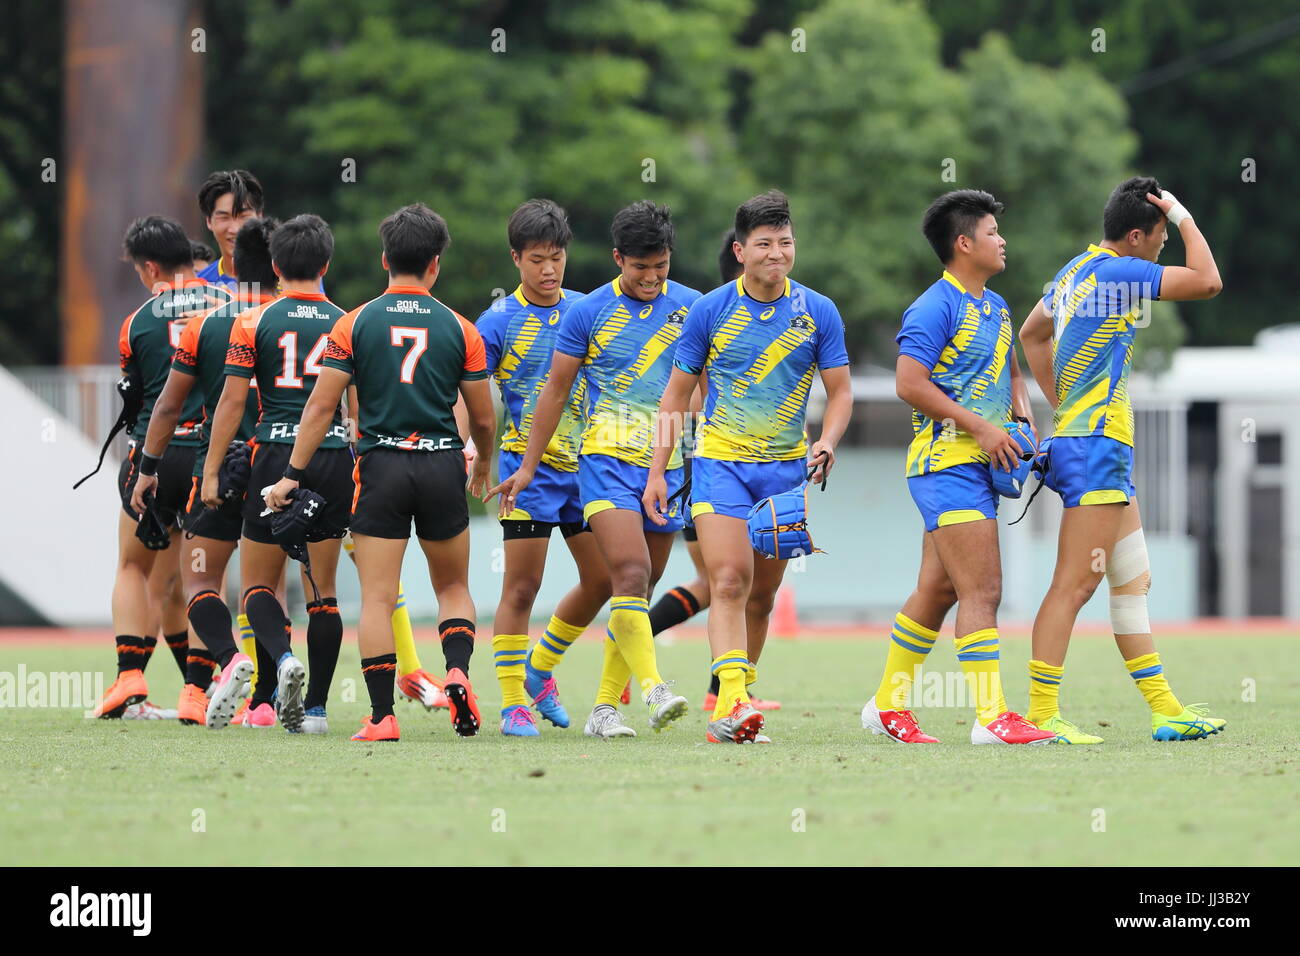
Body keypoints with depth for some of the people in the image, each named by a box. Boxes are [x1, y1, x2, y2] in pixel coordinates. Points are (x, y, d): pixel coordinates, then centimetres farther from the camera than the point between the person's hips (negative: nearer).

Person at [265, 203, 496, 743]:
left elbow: (321, 406, -2)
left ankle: (382, 717, -7)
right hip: (442, 464, 1)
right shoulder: (458, 329, 3)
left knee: (377, 598, 0)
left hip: (382, 464, -1)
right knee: (453, 587, 18)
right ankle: (458, 672, -7)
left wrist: (293, 473, 4)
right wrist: (482, 466, 28)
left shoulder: (355, 324, 1)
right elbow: (484, 419, 8)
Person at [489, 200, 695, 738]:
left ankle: (605, 708, 12)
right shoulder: (588, 313, -1)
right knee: (631, 574, -20)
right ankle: (655, 692, -29)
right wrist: (528, 467, 8)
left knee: (640, 589, 5)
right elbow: (555, 391, 7)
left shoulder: (690, 308, 6)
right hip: (606, 458, -3)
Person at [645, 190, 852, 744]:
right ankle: (732, 701, -28)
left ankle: (725, 710, 16)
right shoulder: (710, 311, -2)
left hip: (787, 468, 3)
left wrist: (827, 441, -14)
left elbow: (840, 392, 6)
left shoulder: (818, 313, 1)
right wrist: (657, 471, 0)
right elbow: (676, 396, 5)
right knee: (729, 581, -18)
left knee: (761, 594, 6)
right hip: (720, 463, -2)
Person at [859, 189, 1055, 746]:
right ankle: (991, 716, -15)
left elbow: (1008, 369, 31)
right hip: (947, 463, -9)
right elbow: (910, 383, -19)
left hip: (981, 464, 9)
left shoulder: (996, 308, 17)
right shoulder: (935, 308, -12)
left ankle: (888, 705, 23)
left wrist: (1020, 410, 10)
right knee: (982, 590, -14)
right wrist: (980, 426, -19)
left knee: (938, 590, 13)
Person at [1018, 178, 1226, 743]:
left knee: (1133, 581, 13)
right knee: (1074, 585, -10)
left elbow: (1032, 332, 28)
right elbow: (1207, 281, -20)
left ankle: (1164, 710, 16)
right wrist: (1185, 218, -8)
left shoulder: (1078, 269, 14)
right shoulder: (1115, 272, -15)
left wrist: (1060, 404, 25)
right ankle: (1041, 715, -11)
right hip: (1097, 445, -11)